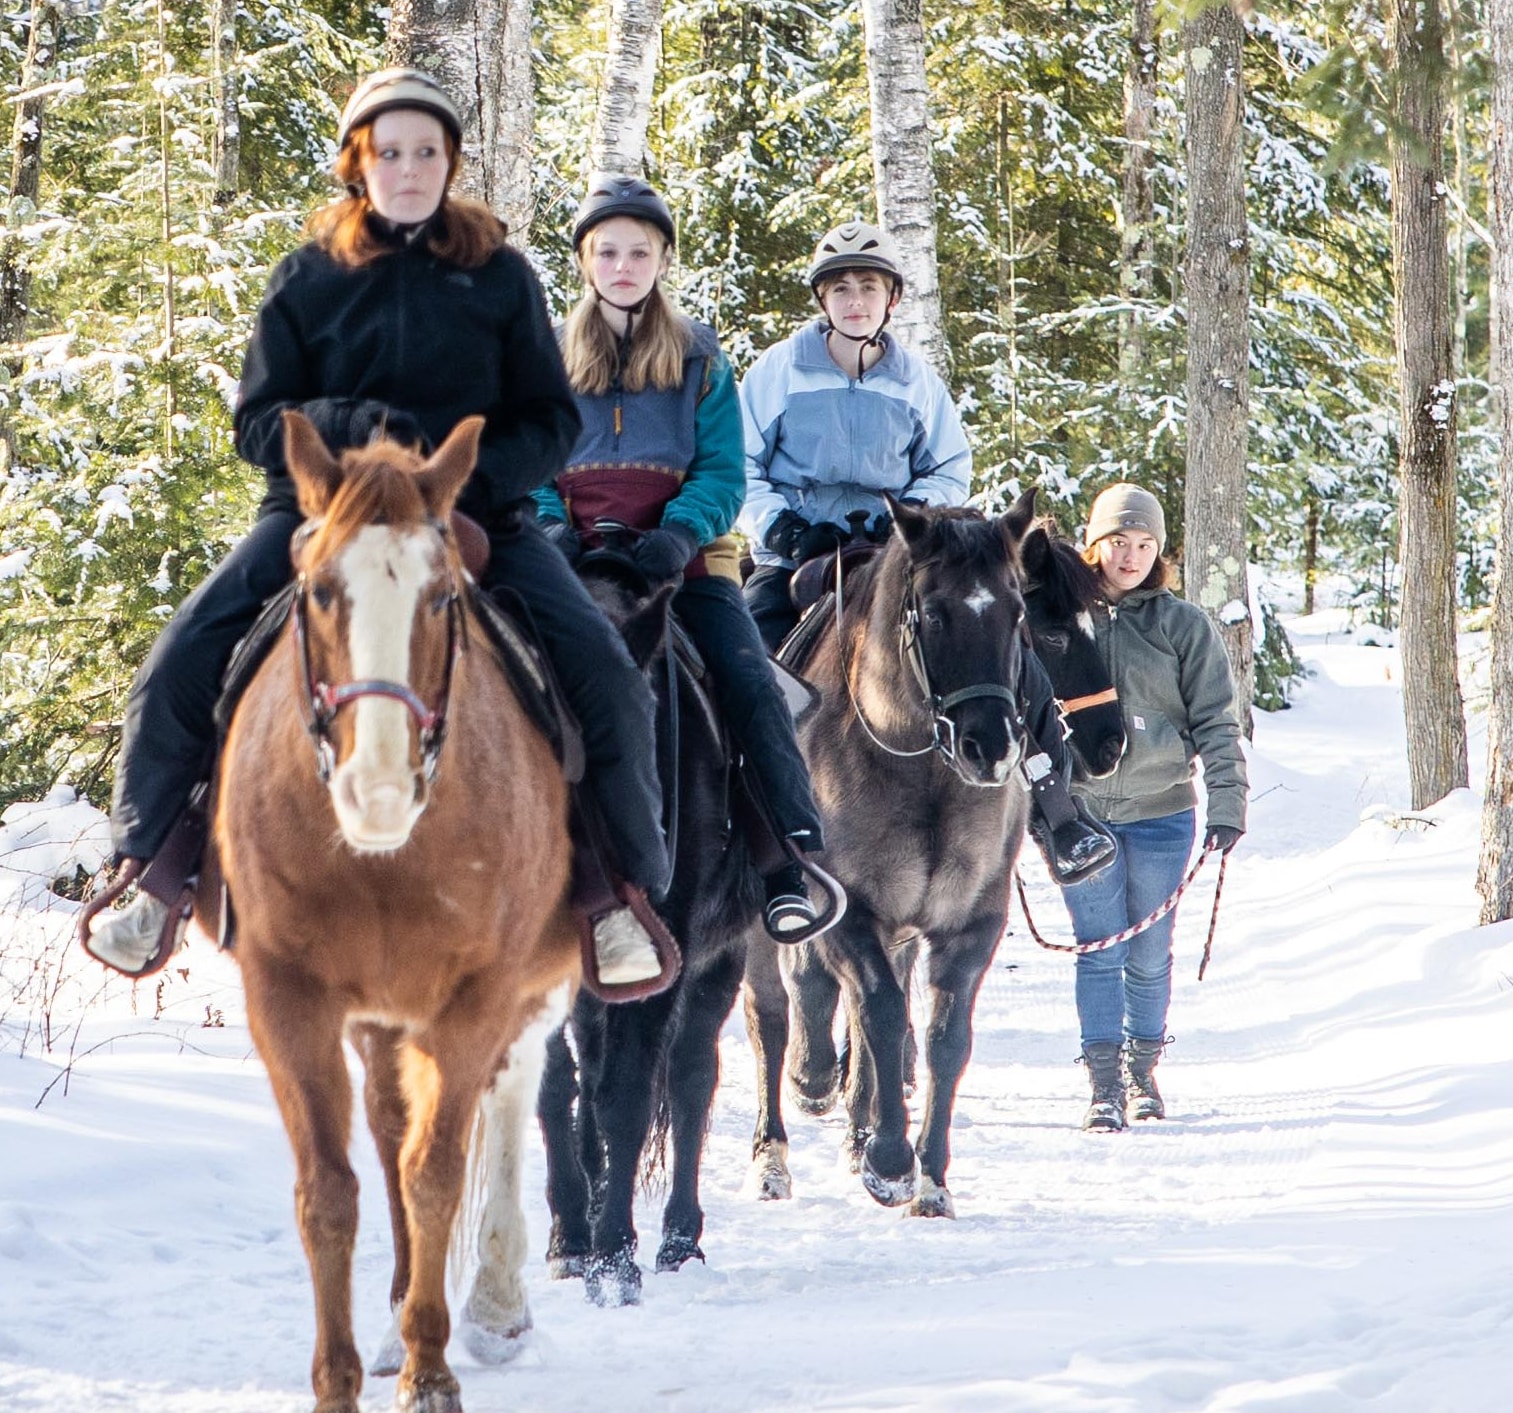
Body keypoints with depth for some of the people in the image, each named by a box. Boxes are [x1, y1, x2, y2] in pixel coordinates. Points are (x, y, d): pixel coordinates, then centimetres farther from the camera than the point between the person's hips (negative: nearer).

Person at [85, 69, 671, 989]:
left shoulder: (500, 277, 5)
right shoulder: (308, 280, 5)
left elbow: (554, 421, 4)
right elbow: (258, 422, 3)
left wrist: (479, 473, -17)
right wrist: (346, 424, -18)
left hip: (481, 516, 0)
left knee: (605, 672, -21)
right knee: (182, 663, -19)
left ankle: (627, 895, -6)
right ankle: (150, 873, 1)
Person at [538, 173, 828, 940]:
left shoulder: (700, 357, 10)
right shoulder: (548, 357, 14)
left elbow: (723, 470, 2)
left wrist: (681, 532, -18)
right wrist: (548, 525, -12)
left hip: (683, 554, -1)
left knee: (749, 682, -21)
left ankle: (793, 861, -22)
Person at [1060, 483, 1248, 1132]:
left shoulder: (1185, 626, 0)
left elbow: (1216, 721, -1)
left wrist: (1228, 803, -10)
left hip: (1161, 812, 0)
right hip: (1080, 807, 0)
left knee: (1151, 956, 9)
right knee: (1099, 951, -5)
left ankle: (1144, 1069, 24)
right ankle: (1103, 1083, -5)